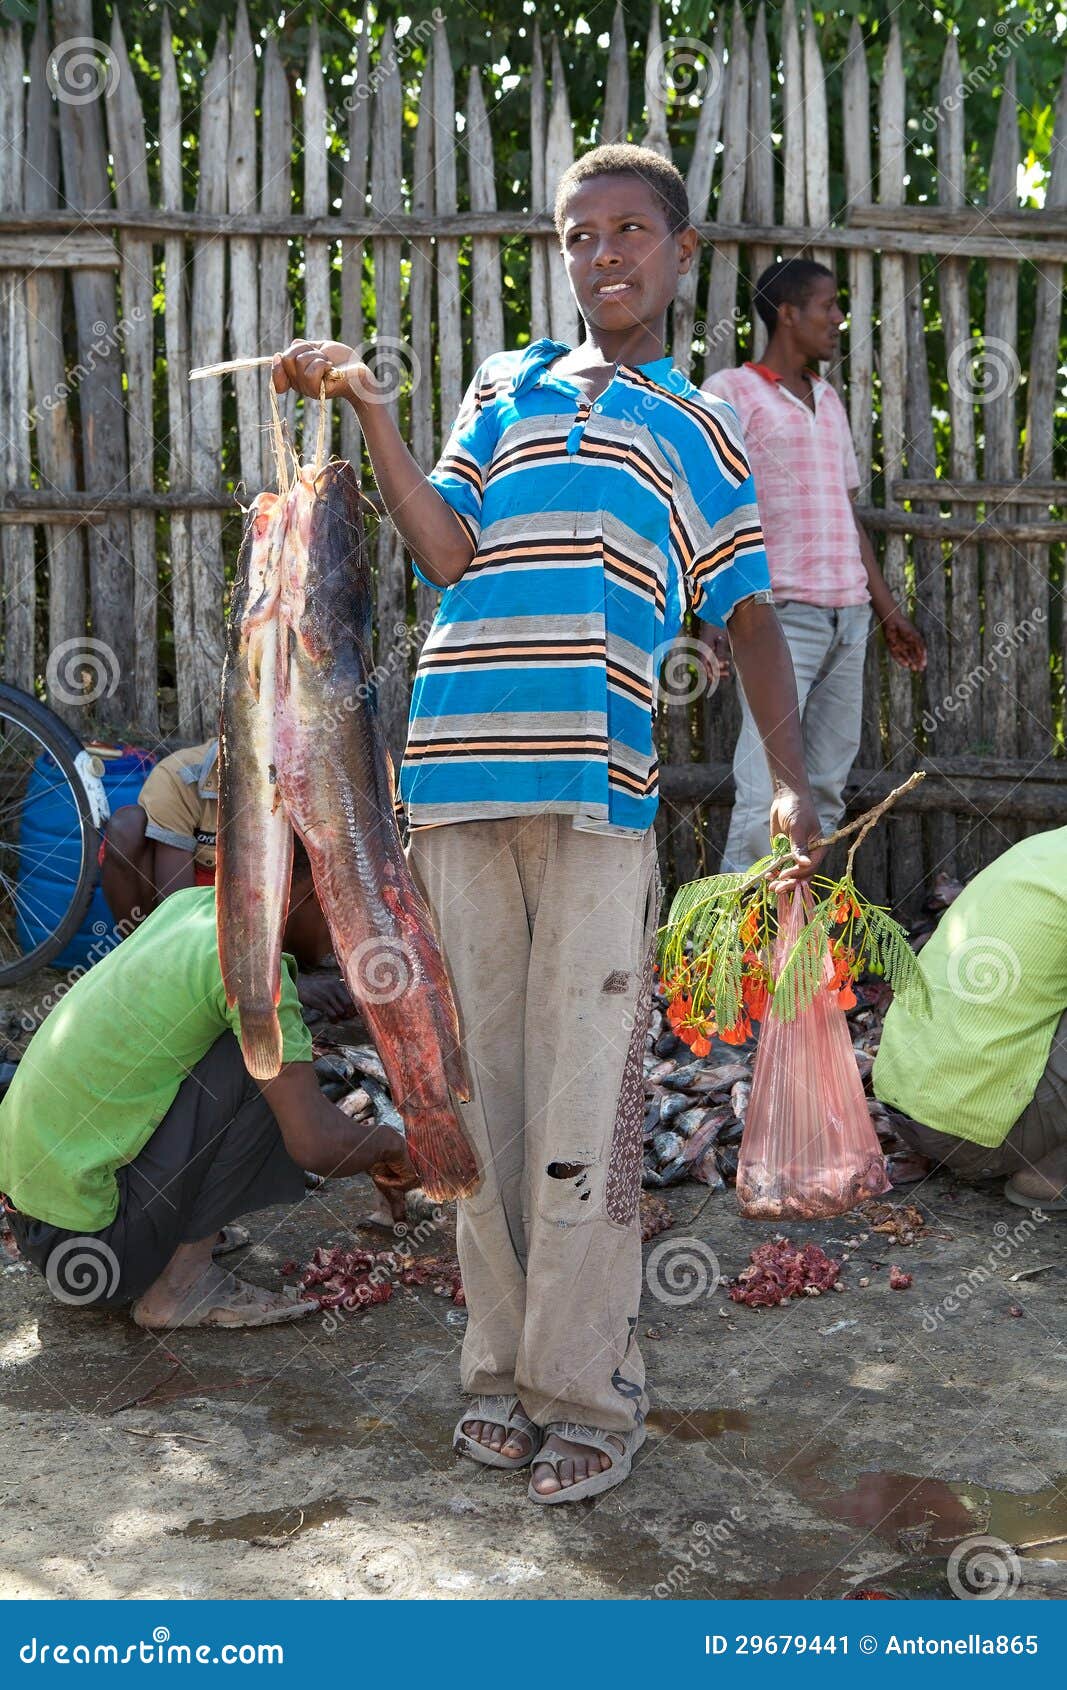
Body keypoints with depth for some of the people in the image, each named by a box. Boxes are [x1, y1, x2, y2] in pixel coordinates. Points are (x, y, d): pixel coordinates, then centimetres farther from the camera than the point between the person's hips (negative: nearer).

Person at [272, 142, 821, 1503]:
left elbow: (747, 614, 12)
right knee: (482, 1083, 6)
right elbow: (447, 551, 6)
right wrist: (365, 408, -3)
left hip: (598, 790, -2)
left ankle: (585, 1390, 7)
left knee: (583, 1095, -4)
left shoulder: (700, 428, 17)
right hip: (459, 777, 2)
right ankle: (502, 1366, 19)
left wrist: (790, 780, -1)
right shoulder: (505, 384, 20)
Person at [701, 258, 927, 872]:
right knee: (767, 793, -14)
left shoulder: (830, 401, 20)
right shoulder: (730, 391, -1)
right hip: (781, 613, -7)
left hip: (849, 614, 8)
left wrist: (888, 609, 20)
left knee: (828, 787, 8)